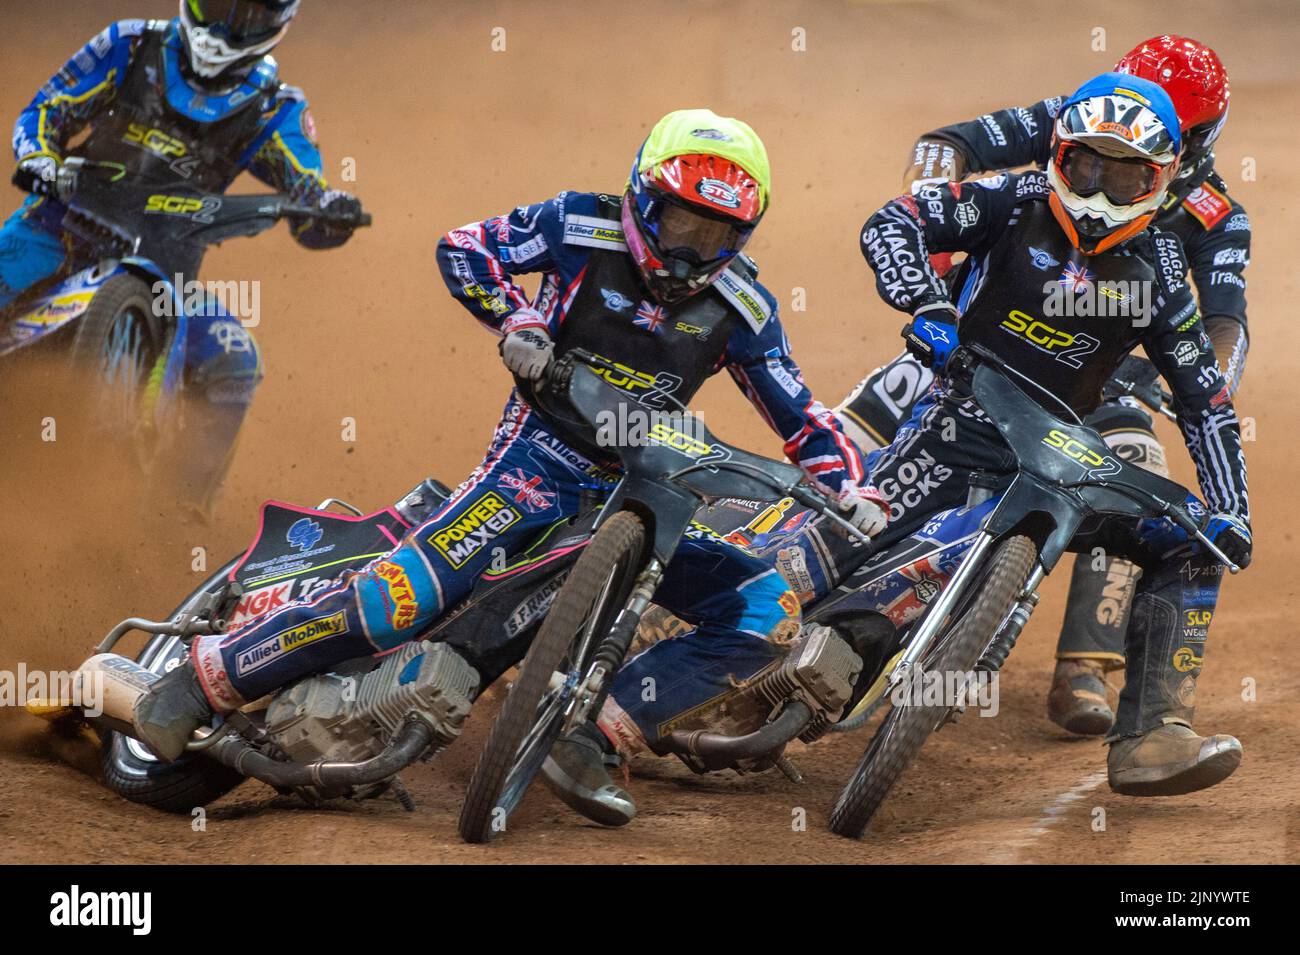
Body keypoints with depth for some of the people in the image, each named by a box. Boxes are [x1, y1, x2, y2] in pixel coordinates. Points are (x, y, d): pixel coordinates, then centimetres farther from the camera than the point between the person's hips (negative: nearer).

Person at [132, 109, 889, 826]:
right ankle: (203, 682, -16)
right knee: (409, 593, -26)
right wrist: (516, 321, -15)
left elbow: (796, 410, 9)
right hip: (542, 460, -5)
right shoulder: (585, 228, -7)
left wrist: (853, 491, -5)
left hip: (640, 488, 5)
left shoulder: (740, 300, 2)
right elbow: (463, 249, 1)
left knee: (768, 615, -11)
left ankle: (592, 732, -13)